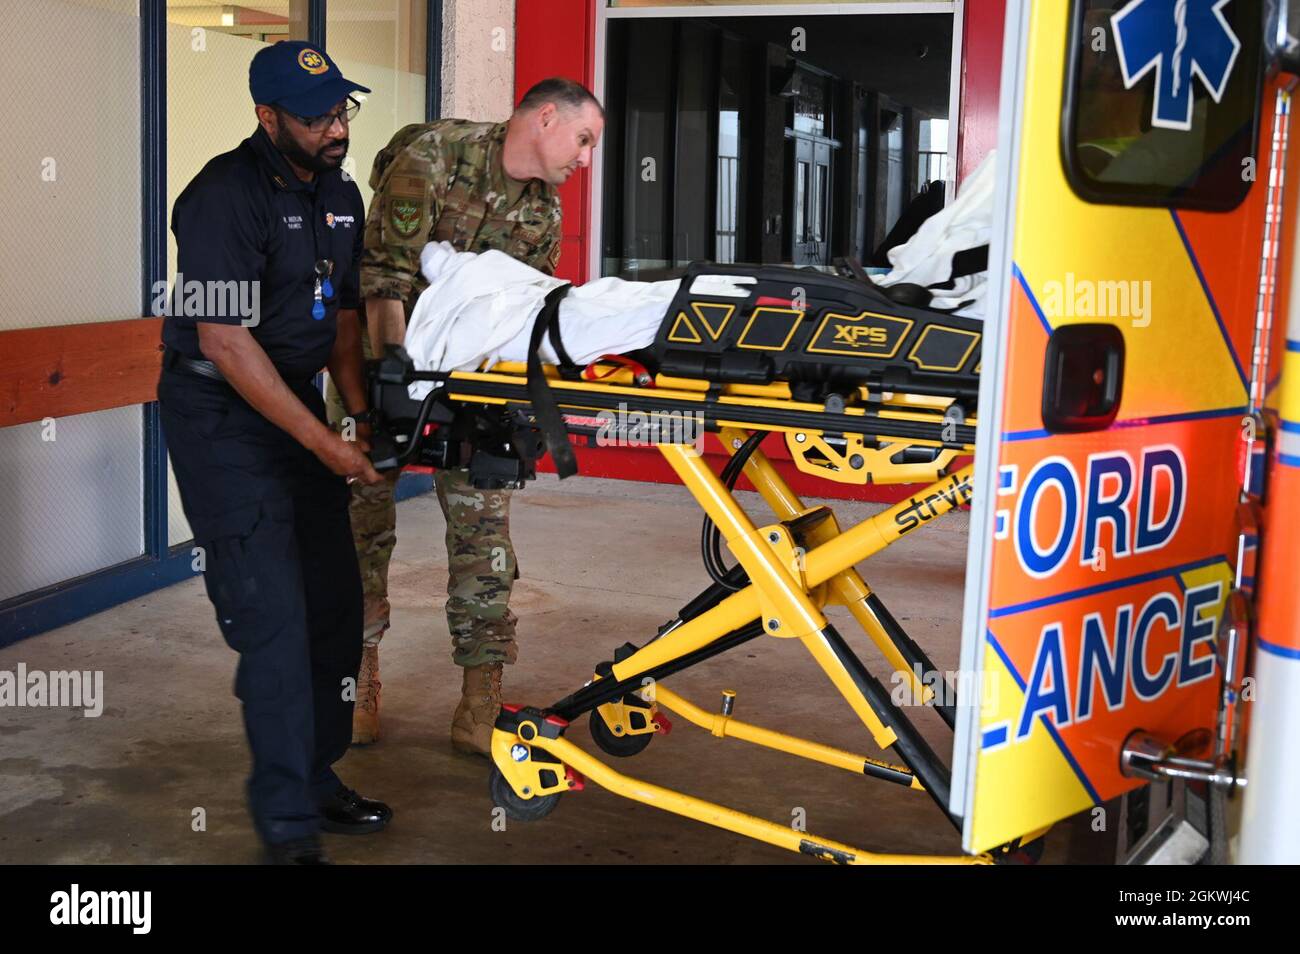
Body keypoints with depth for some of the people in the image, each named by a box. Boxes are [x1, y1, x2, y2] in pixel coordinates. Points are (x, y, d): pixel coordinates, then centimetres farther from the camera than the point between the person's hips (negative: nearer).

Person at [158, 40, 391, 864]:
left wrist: (364, 417, -2)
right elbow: (226, 341, -21)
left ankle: (317, 777, 25)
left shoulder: (341, 194, 7)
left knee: (336, 605, 9)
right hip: (221, 416, -8)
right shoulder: (224, 197, -18)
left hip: (299, 400, 8)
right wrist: (325, 445, -21)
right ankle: (288, 825, 1)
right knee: (273, 617, -9)